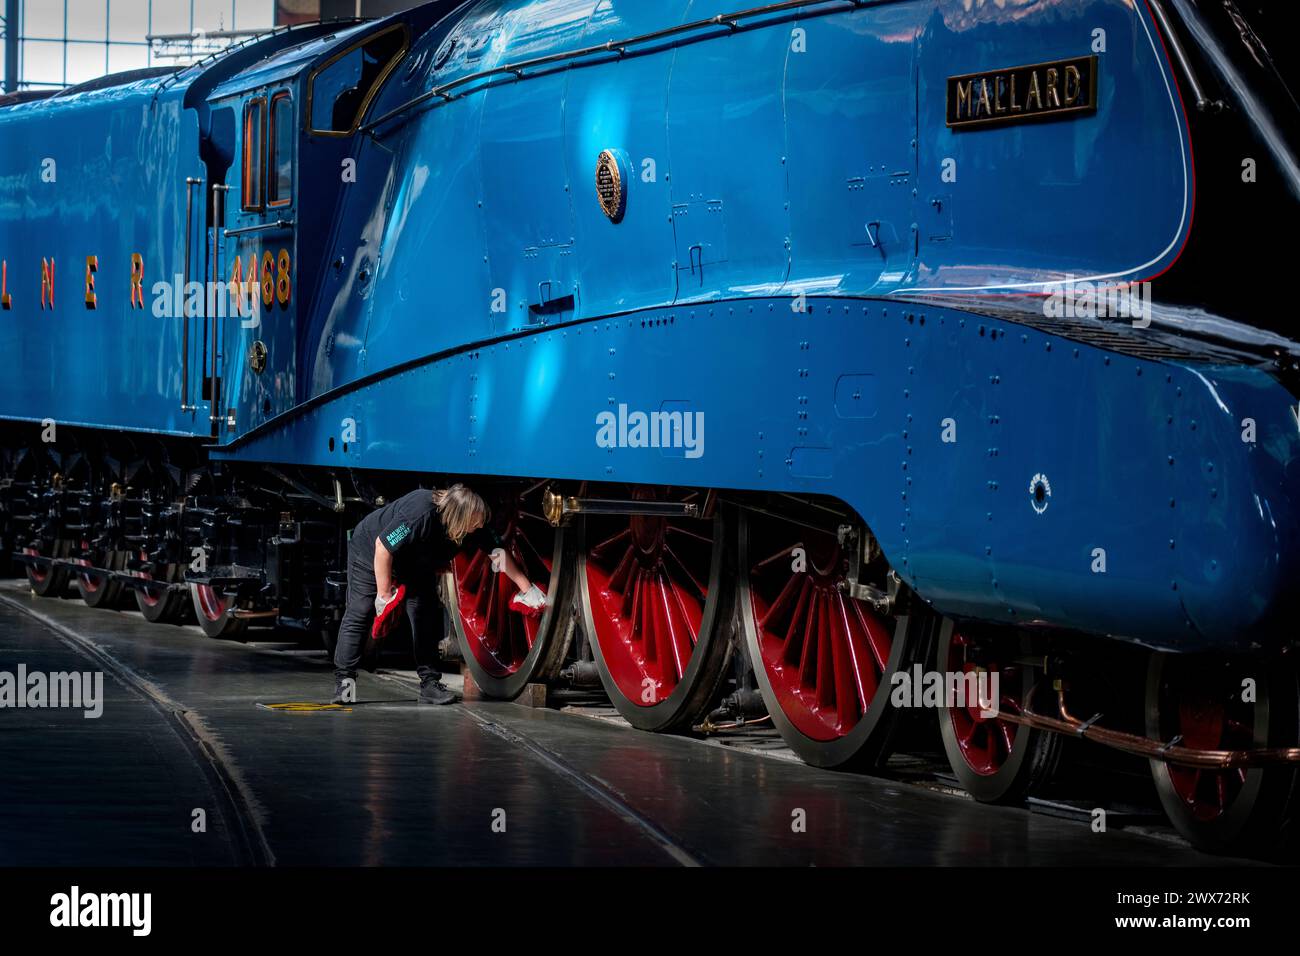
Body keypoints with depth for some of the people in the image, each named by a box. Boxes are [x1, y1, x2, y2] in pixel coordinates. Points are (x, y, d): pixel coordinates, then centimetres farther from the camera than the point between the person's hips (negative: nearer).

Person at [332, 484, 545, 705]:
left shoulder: (476, 526, -23)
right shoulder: (420, 515, -43)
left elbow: (498, 552, -10)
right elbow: (382, 546, -35)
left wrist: (527, 588, -10)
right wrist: (384, 594, -27)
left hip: (415, 566, 6)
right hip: (370, 552, -6)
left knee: (426, 616, -5)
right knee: (359, 613, -7)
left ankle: (430, 683, -2)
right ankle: (344, 681, -2)